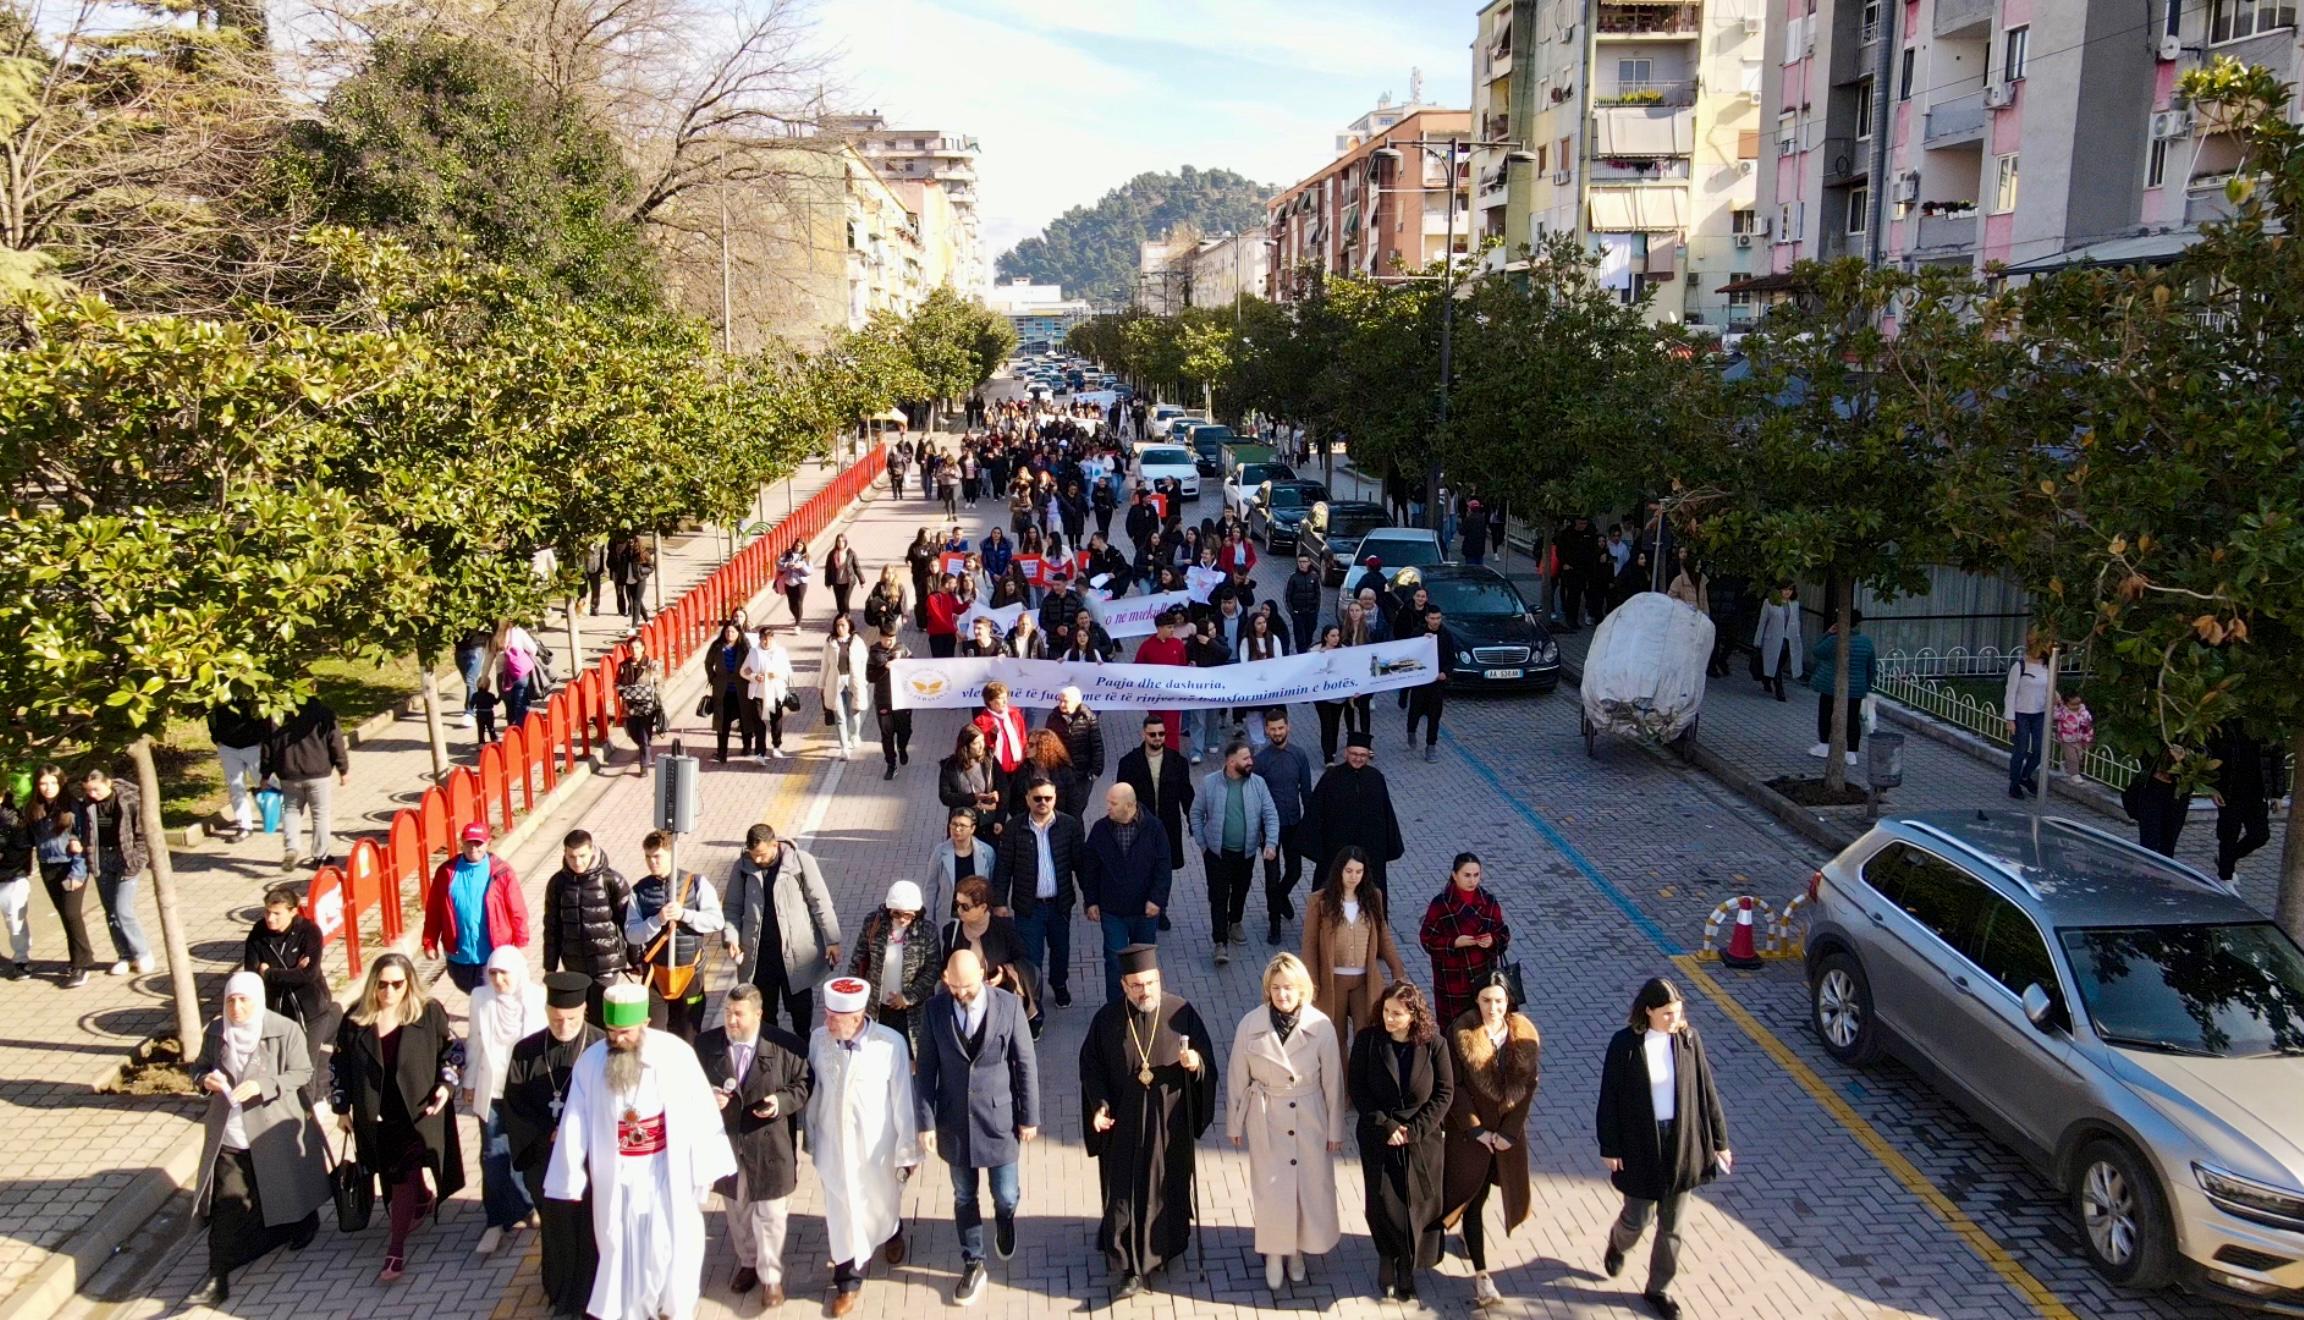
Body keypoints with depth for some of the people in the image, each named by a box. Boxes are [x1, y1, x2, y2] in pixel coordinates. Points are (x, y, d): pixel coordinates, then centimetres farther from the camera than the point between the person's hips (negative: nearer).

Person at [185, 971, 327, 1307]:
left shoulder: (285, 1030, -14)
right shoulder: (215, 1032, -1)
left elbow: (302, 1073, -12)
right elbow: (200, 1066, 12)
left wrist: (261, 1086, -26)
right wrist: (204, 1079, -12)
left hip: (275, 1132, -2)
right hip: (229, 1136, 2)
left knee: (284, 1192, 17)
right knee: (227, 1205, -2)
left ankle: (303, 1226, 47)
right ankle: (218, 1277, 3)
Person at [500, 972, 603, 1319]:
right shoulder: (526, 1051, -3)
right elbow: (512, 1105, -3)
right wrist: (550, 1132, -14)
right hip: (546, 1160, 3)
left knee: (592, 1229, 8)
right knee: (556, 1226, 17)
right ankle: (561, 1291, 36)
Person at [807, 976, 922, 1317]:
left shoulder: (890, 1044, -25)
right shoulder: (818, 1039, -17)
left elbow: (903, 1101, -14)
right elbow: (813, 1092, -2)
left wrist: (907, 1151, -6)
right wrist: (812, 1140, 8)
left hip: (877, 1146, -1)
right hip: (833, 1145, 1)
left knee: (882, 1204, 23)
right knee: (842, 1211, 16)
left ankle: (893, 1234, 58)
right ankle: (848, 1280, 39)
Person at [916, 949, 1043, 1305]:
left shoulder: (1009, 1005, -13)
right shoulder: (935, 1009, -10)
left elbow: (1026, 1063, -5)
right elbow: (926, 1070, -3)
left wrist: (1030, 1116, -2)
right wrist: (927, 1121, -5)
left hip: (1000, 1118, -1)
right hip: (954, 1121, 1)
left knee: (1006, 1195, 7)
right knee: (964, 1197, 13)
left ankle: (1005, 1219, 44)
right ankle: (973, 1265, 33)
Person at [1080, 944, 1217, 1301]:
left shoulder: (1181, 1013, -9)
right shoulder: (1106, 1019, -7)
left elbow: (1208, 1062, -3)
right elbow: (1091, 1067, 2)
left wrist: (1194, 1063, -25)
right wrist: (1100, 1105, -11)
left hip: (1170, 1123, 0)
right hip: (1123, 1124, 0)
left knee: (1169, 1188, 15)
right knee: (1124, 1193, 3)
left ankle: (1168, 1245, 38)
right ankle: (1129, 1269, 13)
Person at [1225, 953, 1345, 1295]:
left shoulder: (1321, 1026, -15)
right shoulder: (1251, 1024, -14)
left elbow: (1333, 1081, -5)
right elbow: (1237, 1078, -3)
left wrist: (1335, 1129, 2)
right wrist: (1234, 1124, 4)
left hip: (1309, 1118, 0)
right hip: (1265, 1119, 0)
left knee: (1311, 1185, 12)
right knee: (1270, 1187, 8)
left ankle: (1297, 1249, 37)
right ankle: (1274, 1253, 32)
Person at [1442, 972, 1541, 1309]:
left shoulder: (1525, 1035, -6)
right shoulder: (1460, 1033, -14)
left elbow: (1529, 1085, -4)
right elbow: (1453, 1087, -12)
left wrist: (1509, 1132, -9)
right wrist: (1477, 1130, -14)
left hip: (1509, 1129, 3)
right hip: (1469, 1130, -3)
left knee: (1480, 1192, 16)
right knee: (1473, 1196, -1)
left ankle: (1471, 1235, 47)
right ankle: (1481, 1275, 5)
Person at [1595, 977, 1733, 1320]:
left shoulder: (1688, 1039, -6)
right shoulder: (1625, 1044, -14)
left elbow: (1706, 1092, 2)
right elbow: (1609, 1098, -8)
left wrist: (1719, 1141, 6)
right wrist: (1609, 1148, -6)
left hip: (1682, 1144, 3)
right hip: (1640, 1145, -3)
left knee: (1672, 1225, 12)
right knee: (1638, 1218, 9)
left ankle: (1659, 1289, 30)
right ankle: (1617, 1244, 44)